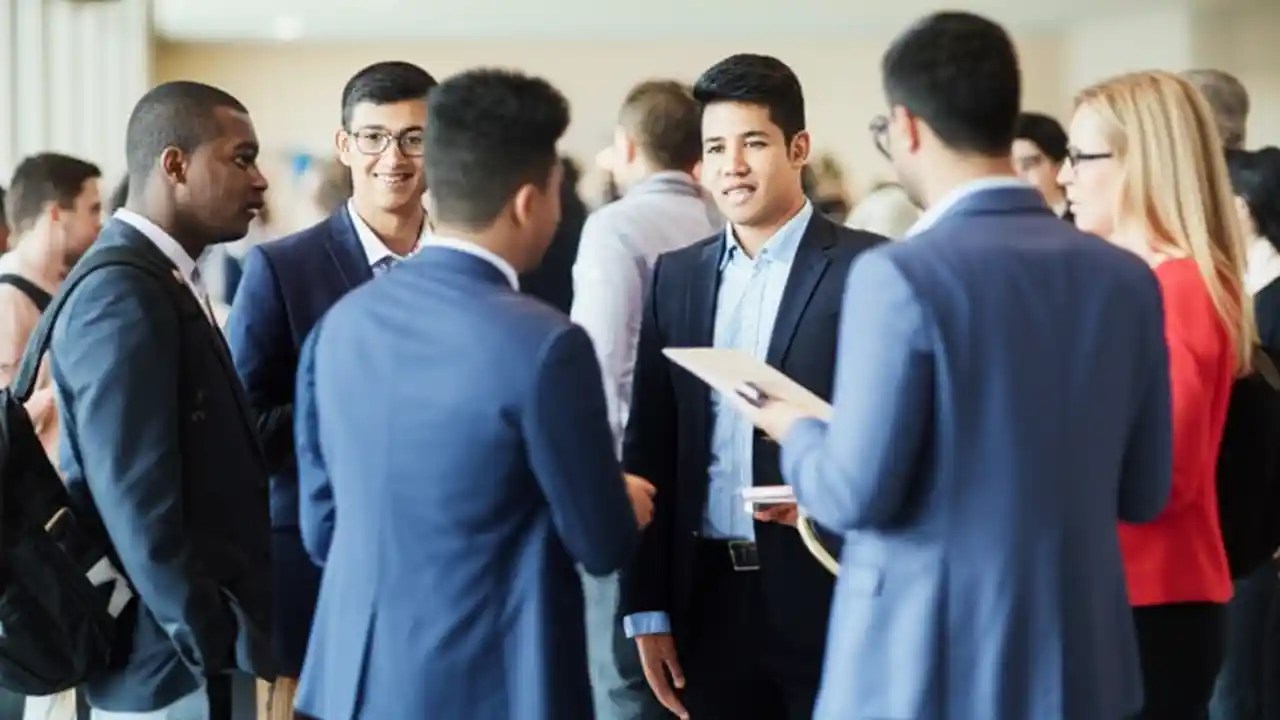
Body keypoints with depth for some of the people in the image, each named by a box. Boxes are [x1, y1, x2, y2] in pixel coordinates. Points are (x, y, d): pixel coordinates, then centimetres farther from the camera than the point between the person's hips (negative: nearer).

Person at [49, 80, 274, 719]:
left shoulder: (156, 279, 11)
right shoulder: (123, 295, -19)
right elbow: (140, 509, -23)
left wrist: (235, 639, 12)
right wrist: (227, 655, -19)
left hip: (195, 648, 9)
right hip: (175, 665, -9)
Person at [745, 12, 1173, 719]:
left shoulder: (901, 276, -15)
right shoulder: (1127, 278, 2)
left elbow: (857, 495, -14)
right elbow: (1143, 493, 8)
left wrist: (795, 429, 5)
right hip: (1080, 662, 5)